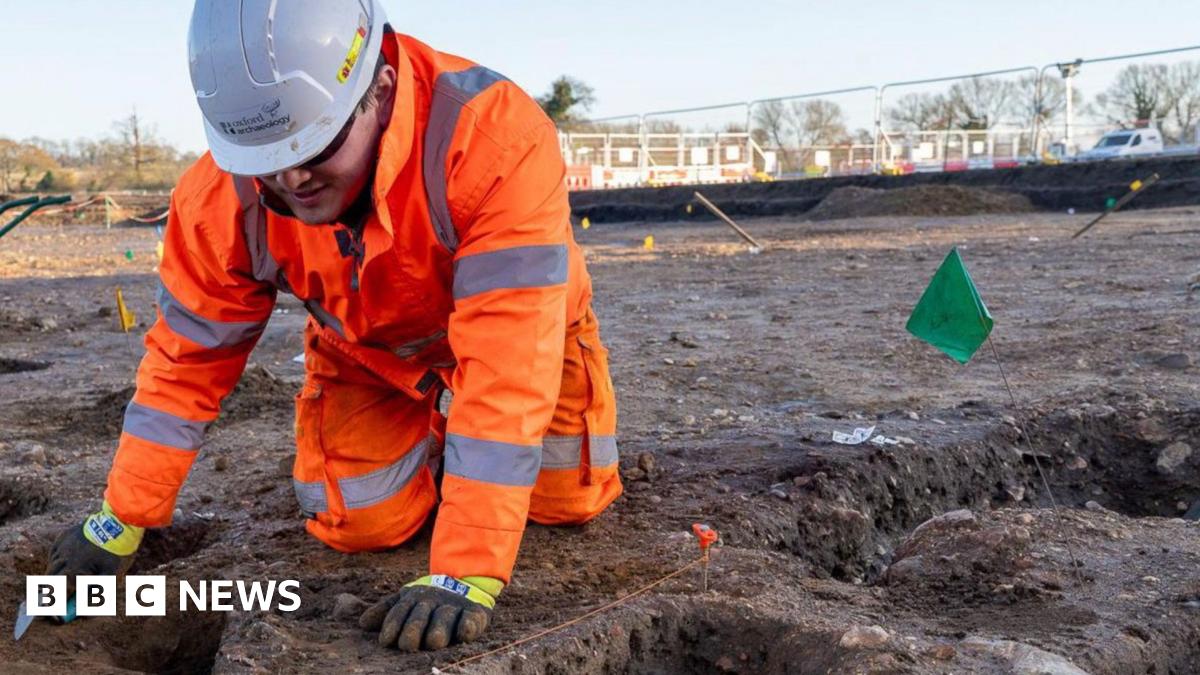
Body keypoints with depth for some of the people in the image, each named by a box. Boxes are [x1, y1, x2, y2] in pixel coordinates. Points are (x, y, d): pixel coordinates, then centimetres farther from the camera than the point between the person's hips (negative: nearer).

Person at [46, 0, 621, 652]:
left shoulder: (496, 138, -44)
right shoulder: (223, 196, -30)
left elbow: (506, 368, -46)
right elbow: (187, 358, -14)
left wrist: (466, 574, -48)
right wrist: (119, 523, -8)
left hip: (507, 322, -1)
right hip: (365, 348, 2)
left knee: (569, 499, -1)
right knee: (360, 525, -7)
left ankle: (479, 448, 31)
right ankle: (427, 445, 26)